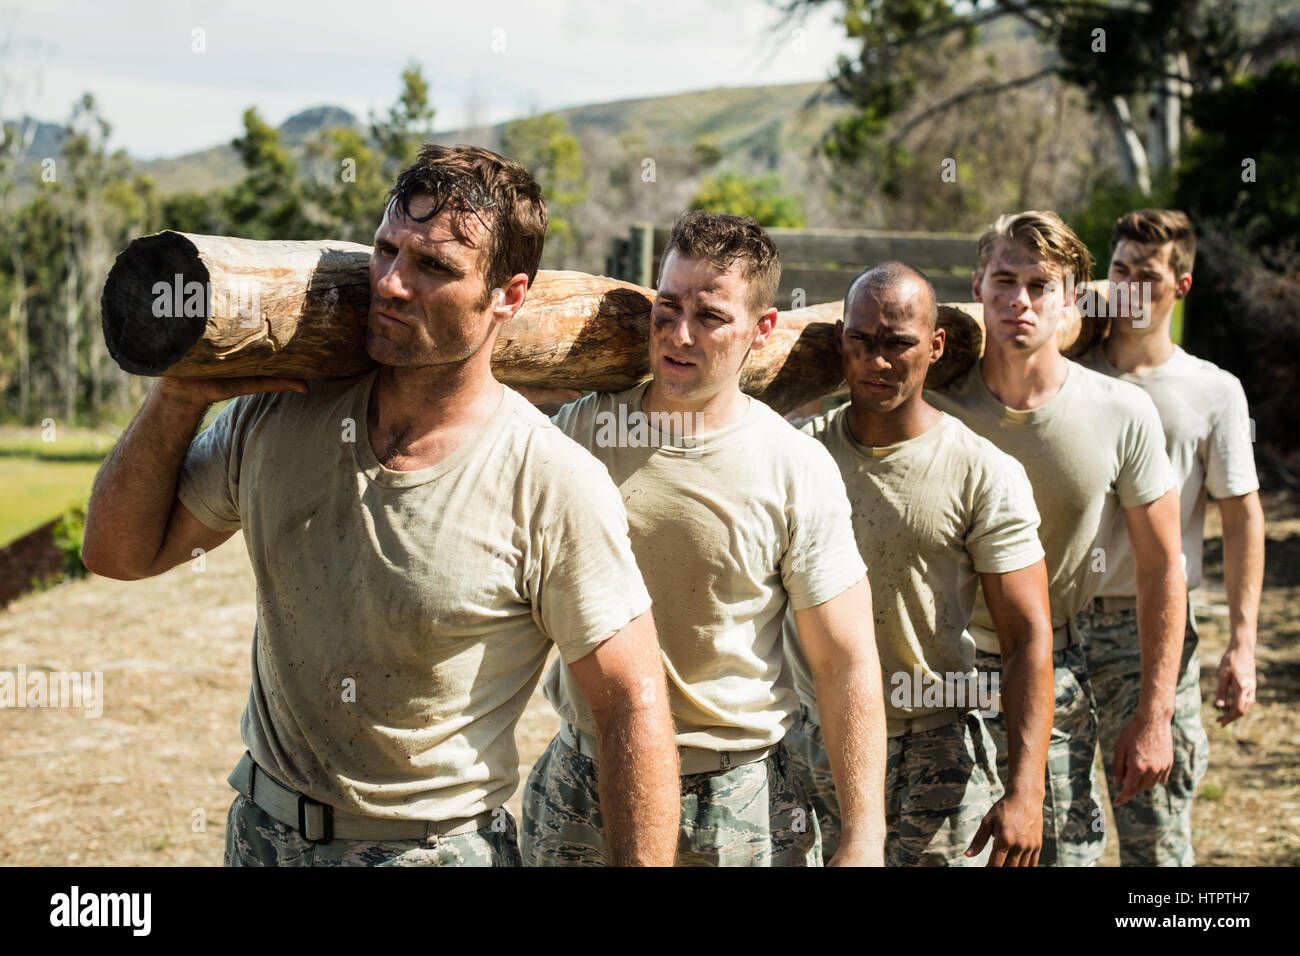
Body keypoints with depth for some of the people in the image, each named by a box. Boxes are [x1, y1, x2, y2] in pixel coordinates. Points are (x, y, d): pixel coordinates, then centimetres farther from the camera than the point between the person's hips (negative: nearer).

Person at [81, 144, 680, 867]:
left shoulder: (555, 487, -19)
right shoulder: (277, 416, -5)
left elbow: (635, 709, -16)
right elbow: (121, 552, 5)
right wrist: (179, 397, -9)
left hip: (435, 844, -4)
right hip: (261, 828, 5)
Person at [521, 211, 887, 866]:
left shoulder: (799, 470, -9)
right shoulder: (576, 431, -3)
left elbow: (847, 665, -8)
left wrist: (863, 839, -10)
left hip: (739, 807, -2)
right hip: (580, 788, 2)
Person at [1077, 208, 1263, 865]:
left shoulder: (1214, 391, 2)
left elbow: (1242, 516, 2)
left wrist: (1241, 644, -5)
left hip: (1150, 626, -2)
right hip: (1051, 620, 2)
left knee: (1157, 835, -2)